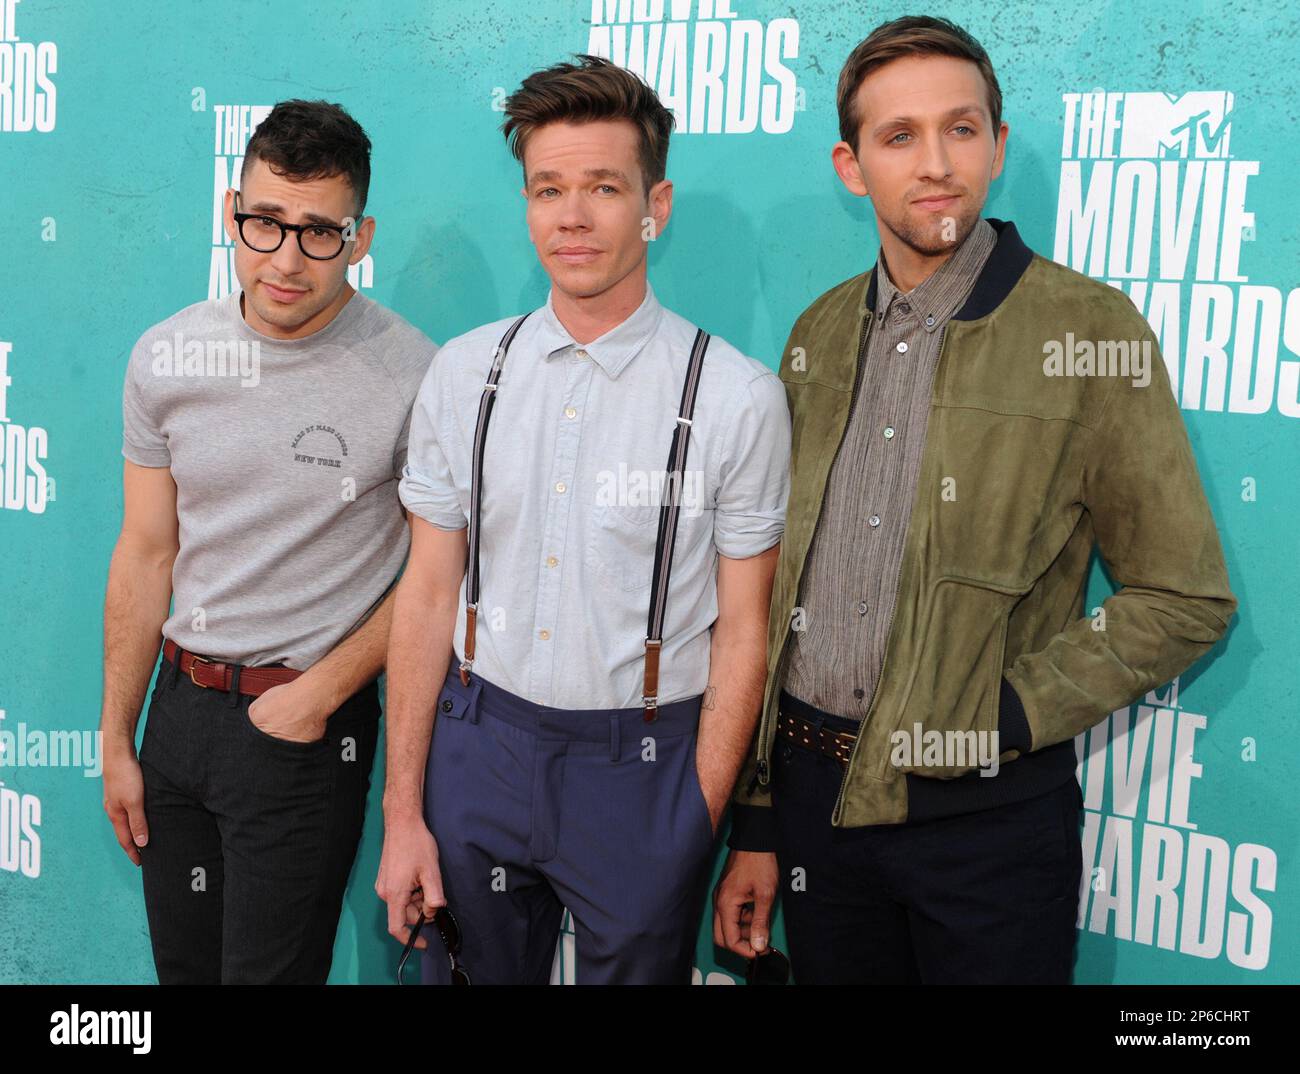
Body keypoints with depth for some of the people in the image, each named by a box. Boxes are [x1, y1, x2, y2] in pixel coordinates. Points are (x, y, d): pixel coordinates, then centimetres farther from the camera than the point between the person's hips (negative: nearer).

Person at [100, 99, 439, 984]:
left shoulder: (412, 374, -15)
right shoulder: (166, 357, -2)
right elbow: (146, 556, 5)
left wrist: (323, 691, -12)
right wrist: (116, 743, 8)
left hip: (307, 724, -4)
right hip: (180, 705, 5)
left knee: (269, 967, 7)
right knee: (181, 963, 20)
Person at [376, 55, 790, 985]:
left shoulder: (737, 397, -10)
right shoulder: (464, 374, 0)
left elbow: (742, 634, -6)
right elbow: (428, 595, 2)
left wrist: (699, 825, -8)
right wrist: (403, 813, 2)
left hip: (642, 762, -2)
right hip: (480, 743, 3)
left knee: (637, 966, 12)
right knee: (487, 971, 17)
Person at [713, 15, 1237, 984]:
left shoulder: (1090, 331, -8)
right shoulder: (820, 337, 6)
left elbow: (1185, 598, -7)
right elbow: (776, 591, 8)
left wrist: (1005, 717, -15)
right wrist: (755, 827, 8)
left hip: (986, 813, -4)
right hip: (814, 789, 4)